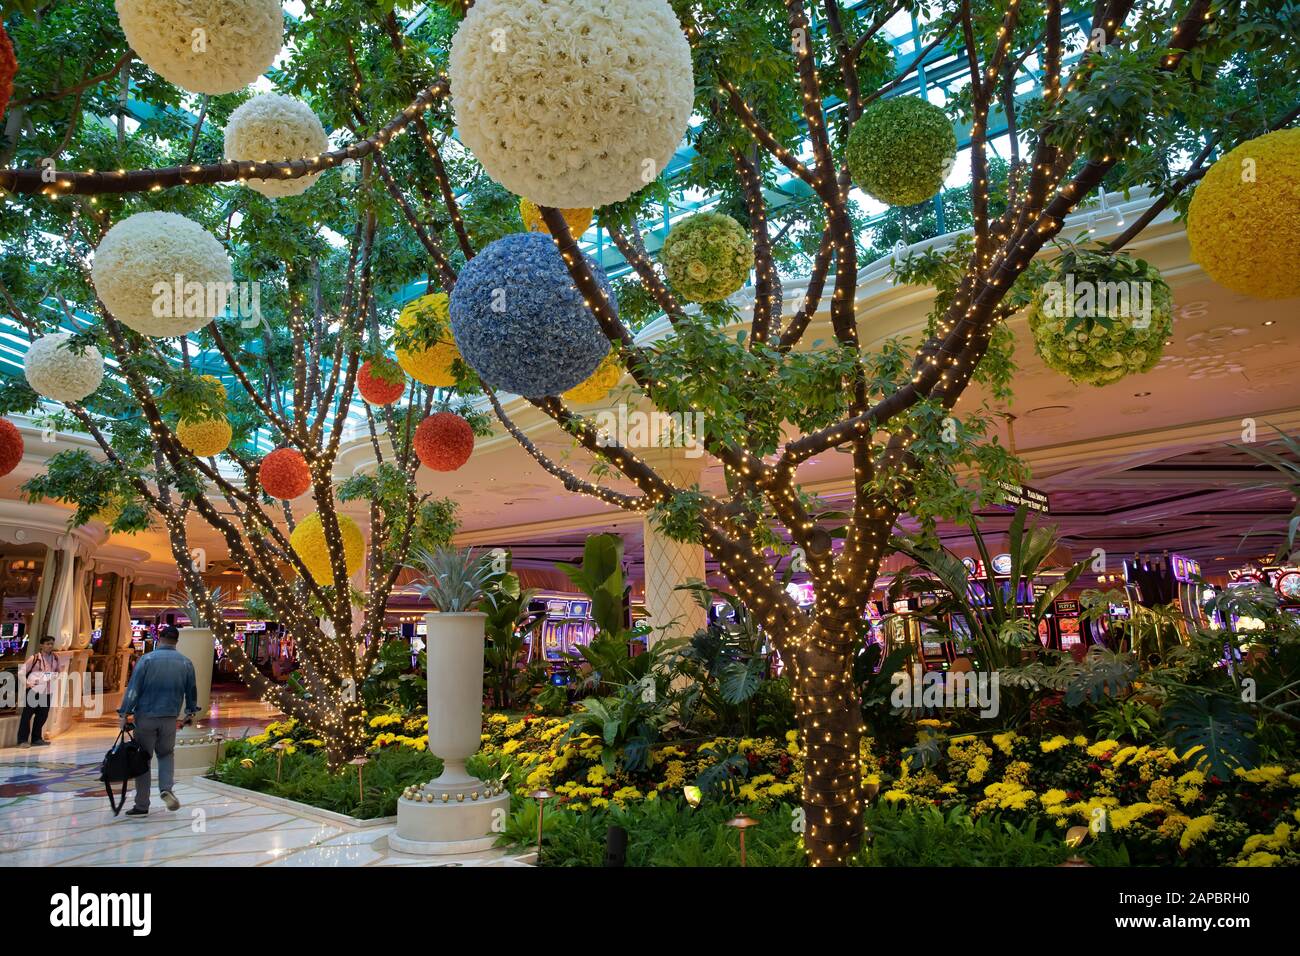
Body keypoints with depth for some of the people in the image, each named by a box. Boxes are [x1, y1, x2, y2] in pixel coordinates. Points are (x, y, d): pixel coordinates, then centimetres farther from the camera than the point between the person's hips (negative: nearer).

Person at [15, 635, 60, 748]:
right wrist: (27, 684, -11)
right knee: (27, 714, -3)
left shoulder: (55, 659, 7)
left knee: (42, 715, 10)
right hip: (34, 691, -5)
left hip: (47, 692, 5)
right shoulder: (34, 658, -8)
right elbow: (21, 672, -4)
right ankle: (23, 740, 3)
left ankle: (36, 738, 22)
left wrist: (55, 677, 3)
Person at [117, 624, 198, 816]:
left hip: (145, 717, -2)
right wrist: (190, 713, 26)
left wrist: (124, 714, -3)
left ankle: (142, 806, 11)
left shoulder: (147, 659, -6)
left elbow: (133, 689, -9)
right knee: (166, 754, 20)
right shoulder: (186, 663, 4)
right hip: (170, 719, 2)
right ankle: (166, 788, -3)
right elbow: (192, 692, 12)